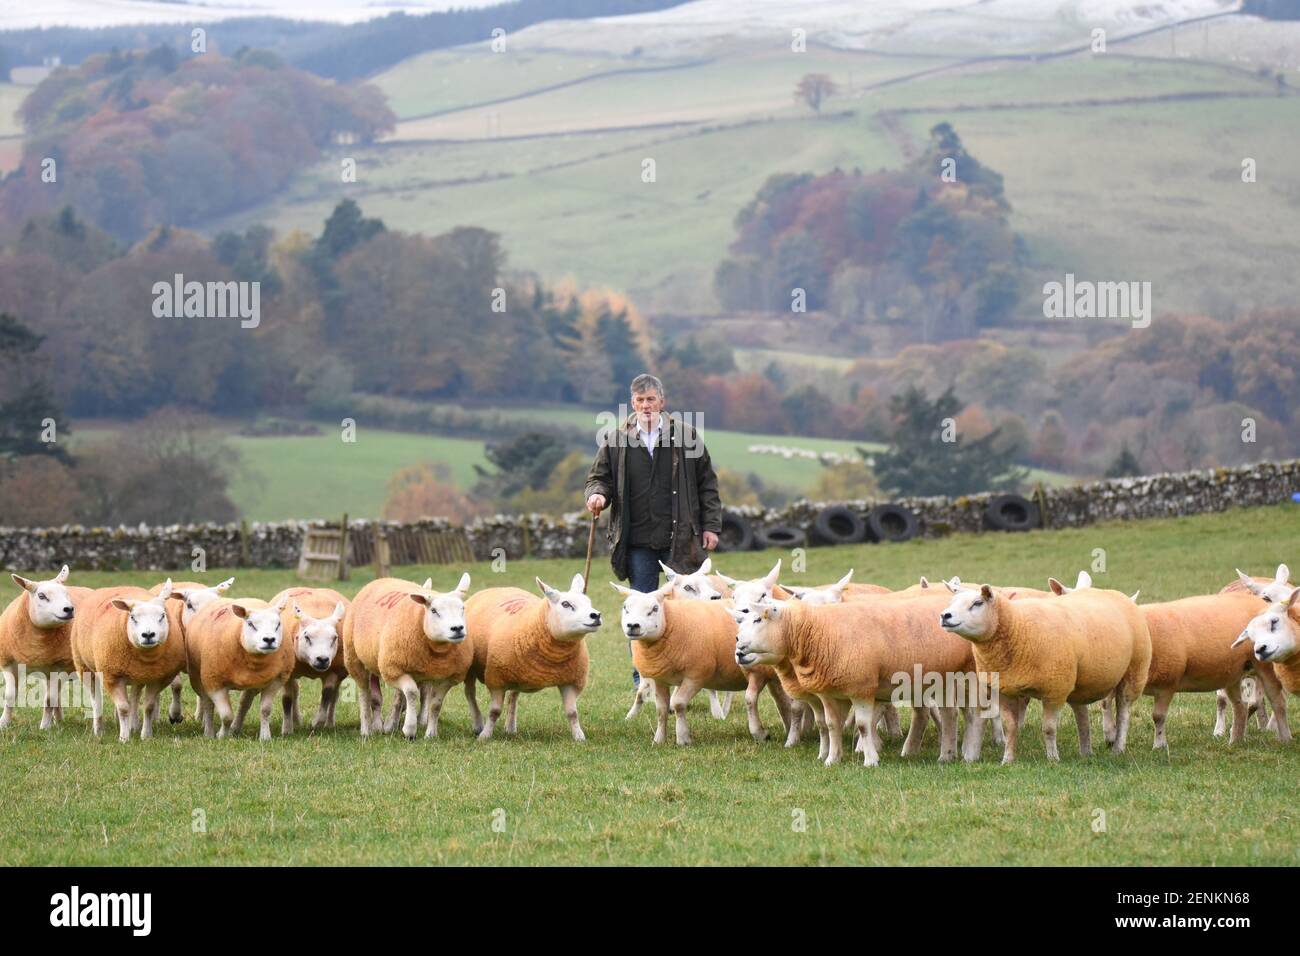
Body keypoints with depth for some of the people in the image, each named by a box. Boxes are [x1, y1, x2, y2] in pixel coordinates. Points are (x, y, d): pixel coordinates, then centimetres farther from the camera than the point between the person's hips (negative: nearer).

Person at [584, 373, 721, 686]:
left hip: (679, 540, -1)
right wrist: (597, 495, -12)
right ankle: (642, 673, 11)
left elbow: (707, 482, 8)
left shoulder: (684, 436, 3)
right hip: (638, 542, 1)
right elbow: (600, 477, 12)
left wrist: (710, 524, 4)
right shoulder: (616, 440, 4)